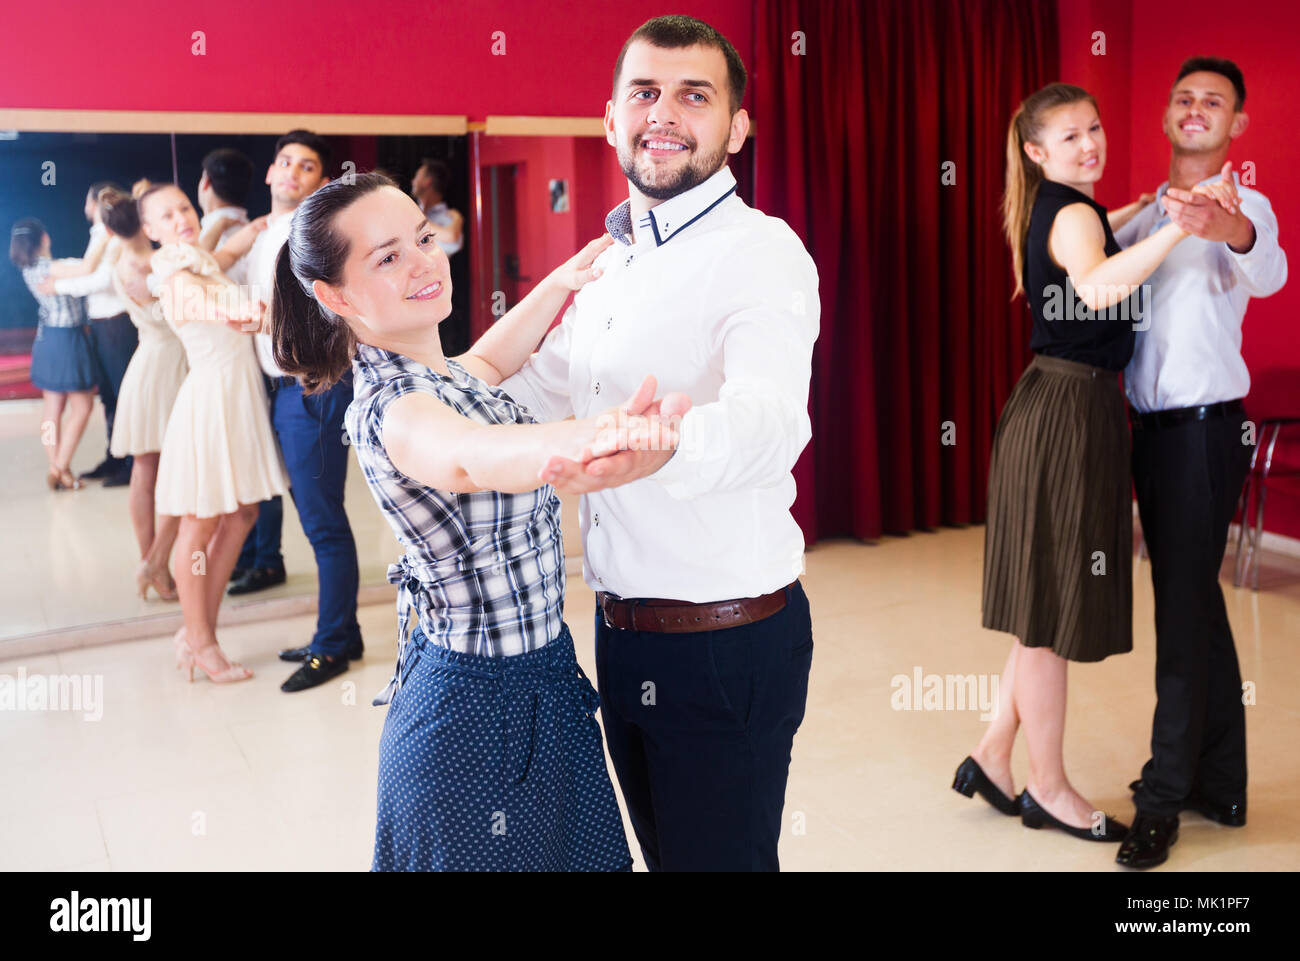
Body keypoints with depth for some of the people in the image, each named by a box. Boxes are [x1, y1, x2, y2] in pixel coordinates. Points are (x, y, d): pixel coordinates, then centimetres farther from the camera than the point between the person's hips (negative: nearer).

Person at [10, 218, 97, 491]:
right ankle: (60, 468, 1)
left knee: (52, 407, 10)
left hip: (46, 338, 8)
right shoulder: (52, 268, -22)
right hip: (68, 339, -8)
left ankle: (55, 468, 15)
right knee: (82, 406, 3)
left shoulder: (29, 270, 4)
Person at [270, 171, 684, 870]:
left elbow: (488, 361, 29)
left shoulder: (443, 376, 4)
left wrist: (565, 280, 25)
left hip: (543, 675, 9)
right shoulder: (390, 409, -24)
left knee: (578, 850, 21)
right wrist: (586, 439, -67)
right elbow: (467, 459, -48)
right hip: (480, 711, -9)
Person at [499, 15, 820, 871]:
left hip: (725, 645, -7)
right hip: (622, 634, 8)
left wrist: (664, 445, -57)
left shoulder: (760, 251, -17)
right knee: (660, 850, 23)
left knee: (721, 855, 8)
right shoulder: (610, 260, 10)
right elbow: (547, 384, 22)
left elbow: (768, 421, -36)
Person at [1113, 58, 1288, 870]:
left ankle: (1164, 800, 7)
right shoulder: (1149, 212, 14)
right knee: (1197, 604, 14)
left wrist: (1237, 235, -53)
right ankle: (1220, 786, 27)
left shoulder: (1243, 203, -8)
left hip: (1204, 427, -8)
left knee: (1183, 609, -4)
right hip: (1154, 427, 8)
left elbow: (1271, 272, -32)